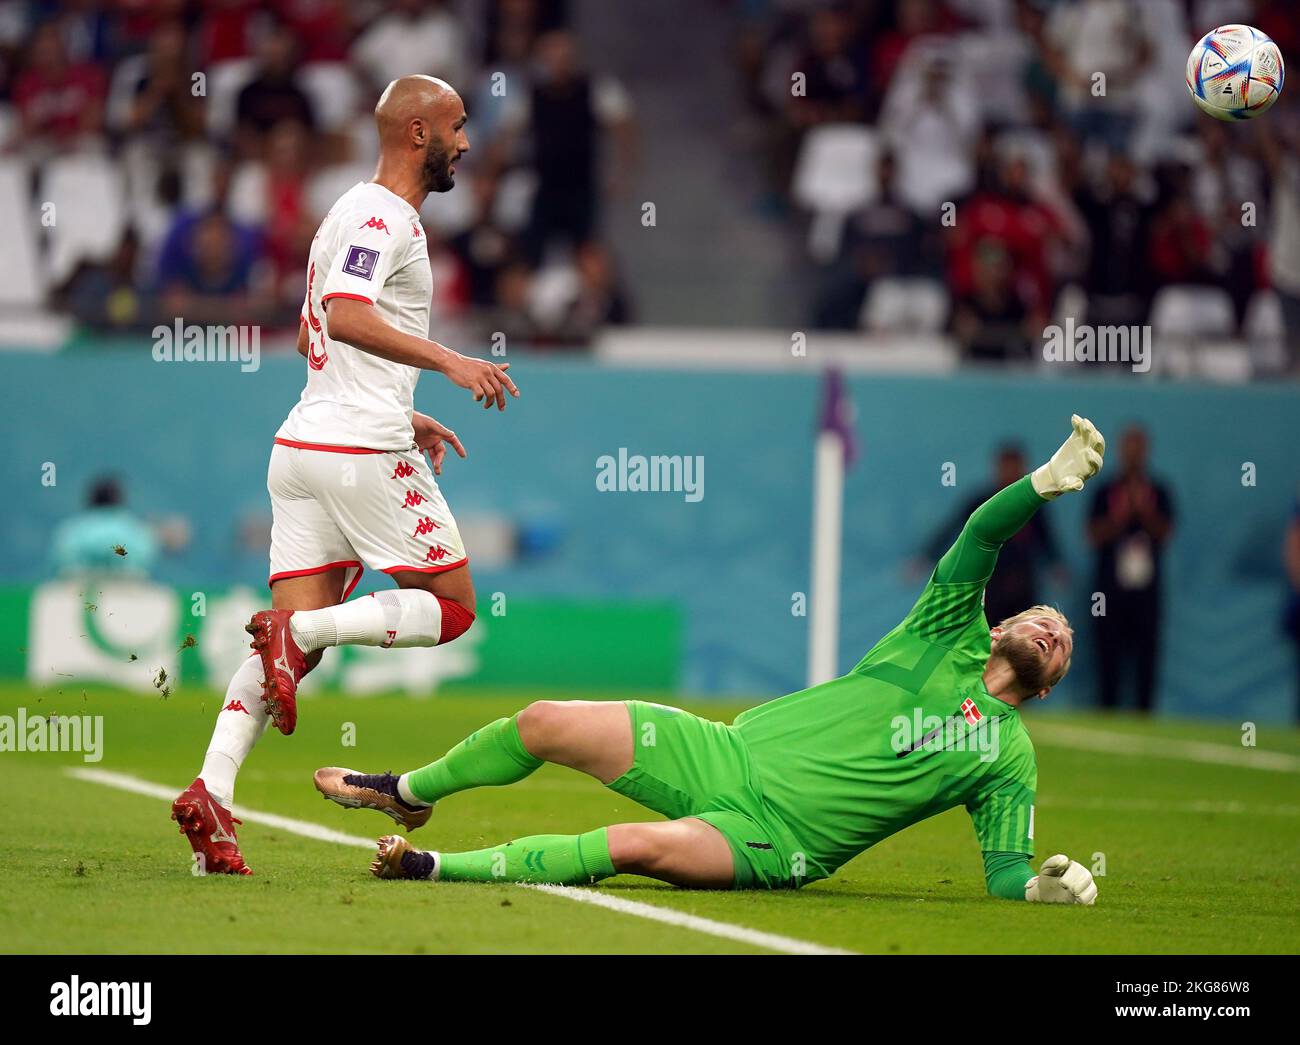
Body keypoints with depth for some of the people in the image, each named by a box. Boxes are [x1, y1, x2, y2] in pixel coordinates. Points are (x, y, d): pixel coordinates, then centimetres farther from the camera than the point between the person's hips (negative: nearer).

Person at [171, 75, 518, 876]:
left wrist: (402, 416, 31)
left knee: (299, 640, 2)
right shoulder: (381, 215, -8)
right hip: (363, 450, -9)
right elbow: (347, 315, -25)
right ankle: (299, 629, -16)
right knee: (453, 608, 1)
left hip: (303, 443, 9)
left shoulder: (358, 212, 23)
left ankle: (212, 789, -13)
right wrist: (449, 361, -29)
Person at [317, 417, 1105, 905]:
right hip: (729, 755, 4)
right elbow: (980, 538, -2)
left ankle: (435, 867, -22)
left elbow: (1005, 873, -1)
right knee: (548, 723, -6)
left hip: (771, 842, -4)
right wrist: (1048, 482, -19)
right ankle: (409, 793, 23)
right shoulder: (948, 640, 10)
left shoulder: (1009, 757, 6)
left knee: (643, 846, -33)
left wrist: (1043, 886, -24)